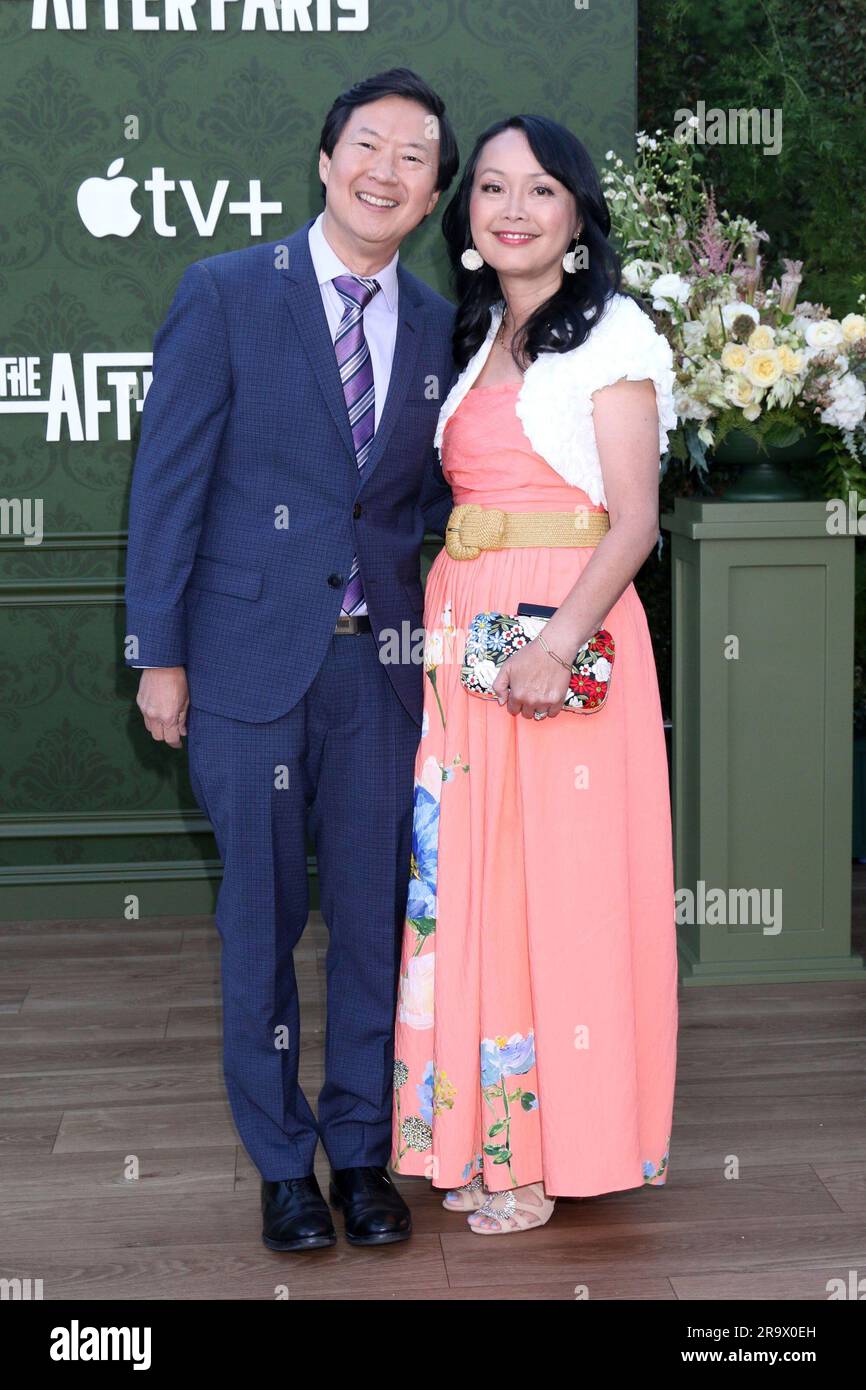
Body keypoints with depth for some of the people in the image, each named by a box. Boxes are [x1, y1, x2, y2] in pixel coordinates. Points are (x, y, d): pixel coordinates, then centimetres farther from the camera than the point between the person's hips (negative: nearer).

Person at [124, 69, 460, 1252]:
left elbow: (432, 497, 13)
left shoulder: (439, 327, 8)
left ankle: (362, 1147, 26)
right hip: (251, 657, -3)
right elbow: (169, 480, -3)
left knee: (374, 913, 9)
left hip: (382, 664, 3)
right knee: (262, 919, 7)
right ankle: (283, 1163, 23)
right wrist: (160, 653, -7)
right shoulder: (224, 293, -2)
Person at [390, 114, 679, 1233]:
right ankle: (480, 1131, 17)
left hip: (569, 628, -6)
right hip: (460, 626, 6)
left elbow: (635, 519, -10)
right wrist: (442, 626, 2)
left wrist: (558, 644, -22)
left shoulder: (611, 333, -2)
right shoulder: (474, 340, 18)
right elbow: (456, 499, 16)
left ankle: (552, 1148, 9)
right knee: (463, 876, 6)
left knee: (558, 878, -3)